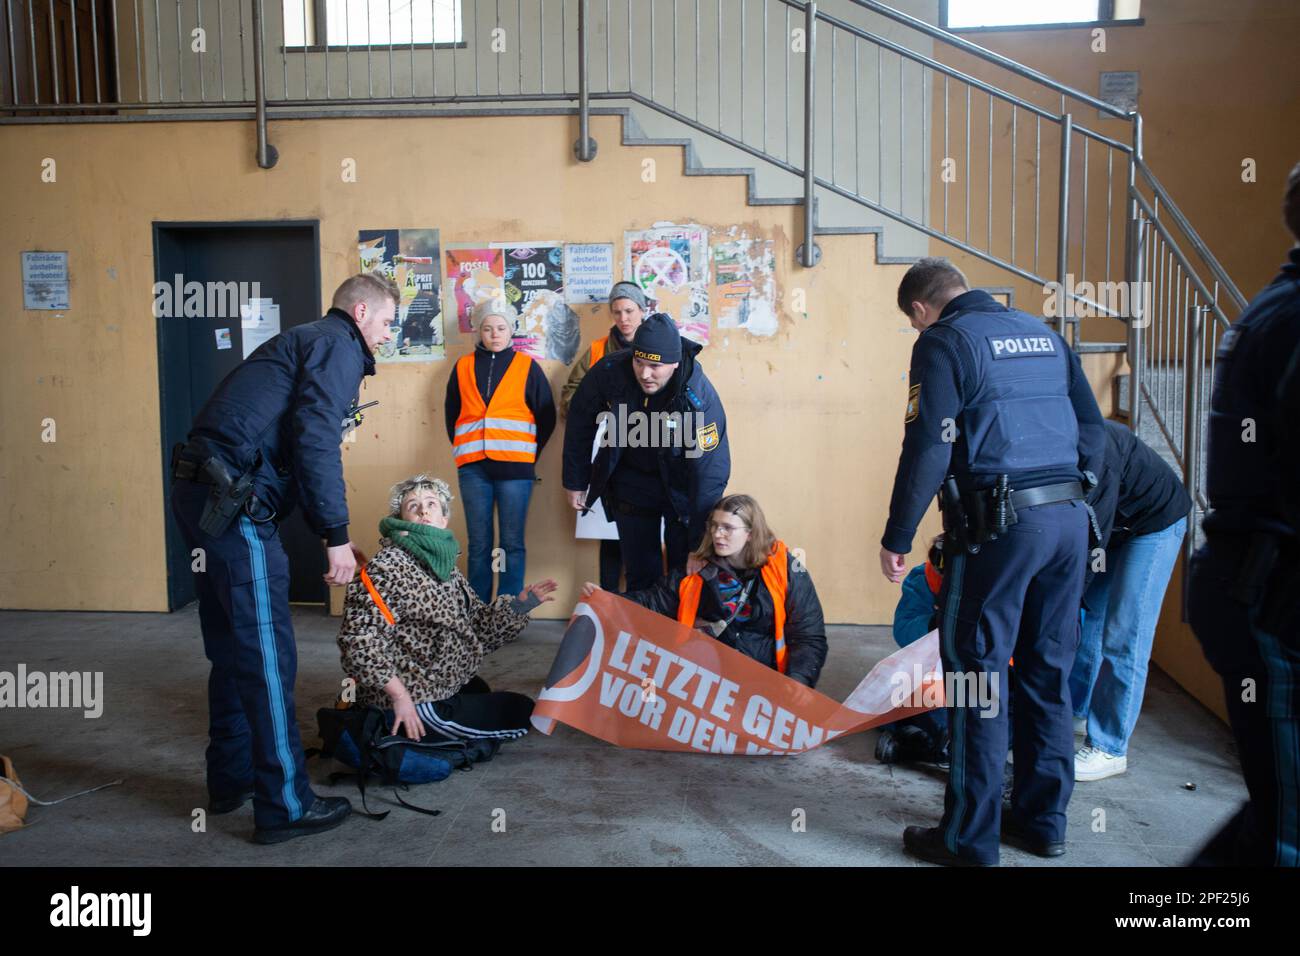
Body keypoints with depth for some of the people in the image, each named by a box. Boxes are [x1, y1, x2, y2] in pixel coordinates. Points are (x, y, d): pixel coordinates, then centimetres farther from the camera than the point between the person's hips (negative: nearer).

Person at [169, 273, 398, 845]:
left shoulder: (300, 342, 27)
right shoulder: (339, 346, -3)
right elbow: (316, 442, -17)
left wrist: (332, 536, 25)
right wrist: (337, 534, -13)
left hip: (198, 493, 10)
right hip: (233, 502, -10)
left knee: (231, 648, 19)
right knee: (267, 654, -4)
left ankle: (231, 780, 31)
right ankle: (285, 807, 5)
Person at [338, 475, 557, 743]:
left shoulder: (445, 562, 7)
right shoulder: (389, 565, -19)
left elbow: (476, 622, 7)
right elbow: (359, 638, -26)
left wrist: (519, 605, -7)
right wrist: (399, 695, -26)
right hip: (412, 700, -9)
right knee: (520, 711, 0)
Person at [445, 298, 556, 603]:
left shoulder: (527, 367, 7)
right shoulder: (463, 367, 13)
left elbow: (547, 417, 8)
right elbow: (451, 414, 19)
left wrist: (529, 453, 5)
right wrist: (463, 449, 11)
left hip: (514, 466, -2)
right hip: (473, 467, 2)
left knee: (512, 544, 0)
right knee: (478, 545, 5)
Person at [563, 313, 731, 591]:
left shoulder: (700, 396, -30)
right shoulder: (609, 372, -22)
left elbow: (711, 471, -28)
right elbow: (580, 423, -4)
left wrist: (700, 547, -27)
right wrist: (575, 482, 1)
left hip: (681, 488, -2)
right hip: (632, 485, 2)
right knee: (640, 576, 9)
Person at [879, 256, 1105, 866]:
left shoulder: (944, 342, -3)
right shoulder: (1042, 332, 17)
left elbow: (927, 448, -11)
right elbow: (1093, 432, 16)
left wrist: (897, 538, -5)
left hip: (1000, 525, -7)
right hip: (1069, 519, 7)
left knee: (978, 675, 2)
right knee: (1048, 673, 15)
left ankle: (971, 839, 10)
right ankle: (1043, 821, 27)